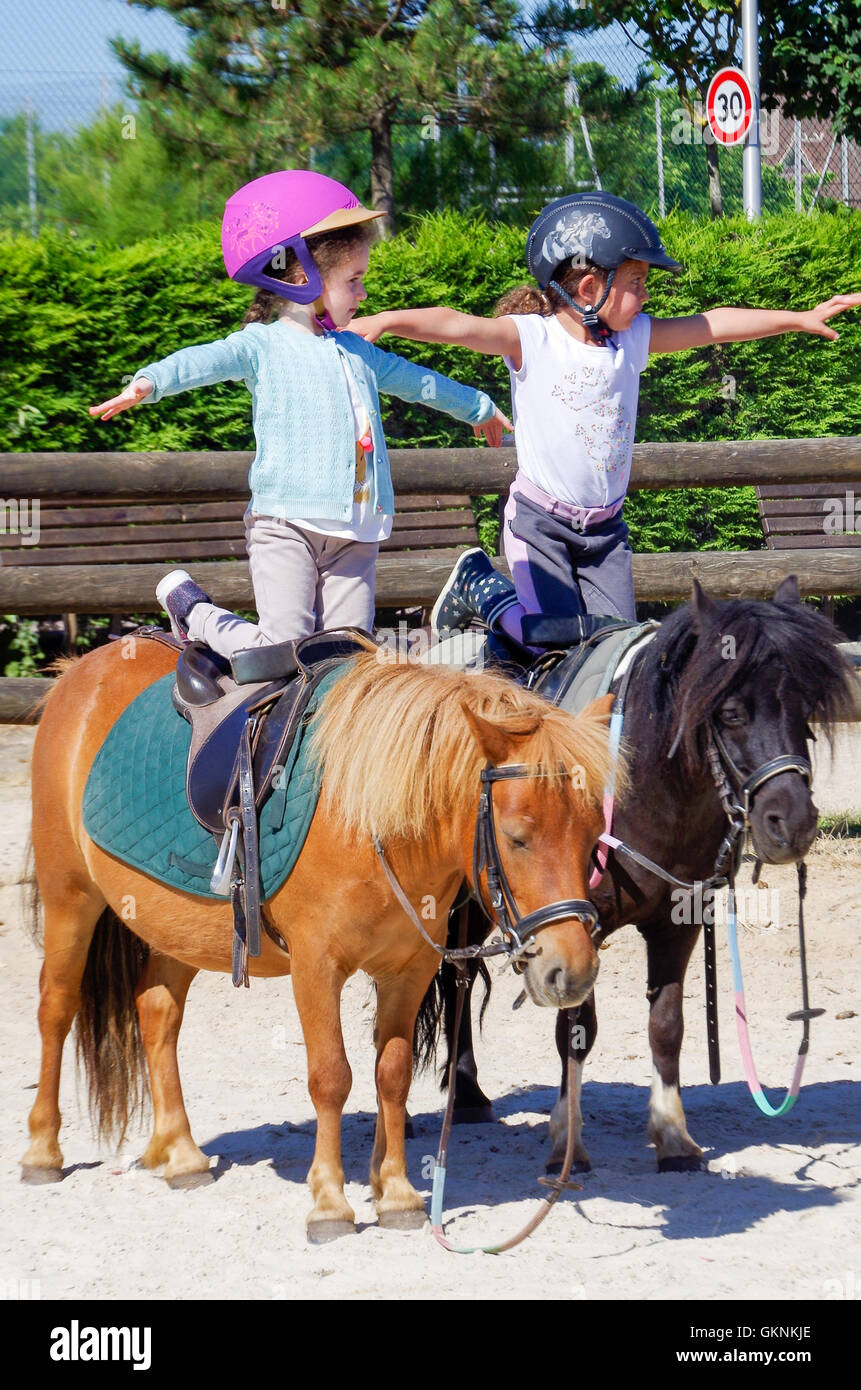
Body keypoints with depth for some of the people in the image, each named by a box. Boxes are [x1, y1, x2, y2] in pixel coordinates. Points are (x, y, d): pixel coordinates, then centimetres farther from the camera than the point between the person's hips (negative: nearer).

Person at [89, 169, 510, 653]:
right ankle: (191, 607, 14)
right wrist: (150, 382, -42)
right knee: (283, 649, -12)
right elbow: (207, 360, -20)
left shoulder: (357, 352, 21)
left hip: (356, 530, 6)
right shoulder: (263, 345, -1)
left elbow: (415, 380, 38)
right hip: (287, 521, -6)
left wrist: (479, 407, 54)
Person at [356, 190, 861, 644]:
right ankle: (479, 583, 15)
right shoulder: (532, 338, -14)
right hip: (540, 522, -6)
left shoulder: (634, 338, 3)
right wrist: (384, 321, -43)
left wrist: (799, 319, 11)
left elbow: (710, 325, 8)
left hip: (605, 526, 6)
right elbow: (458, 326, -27)